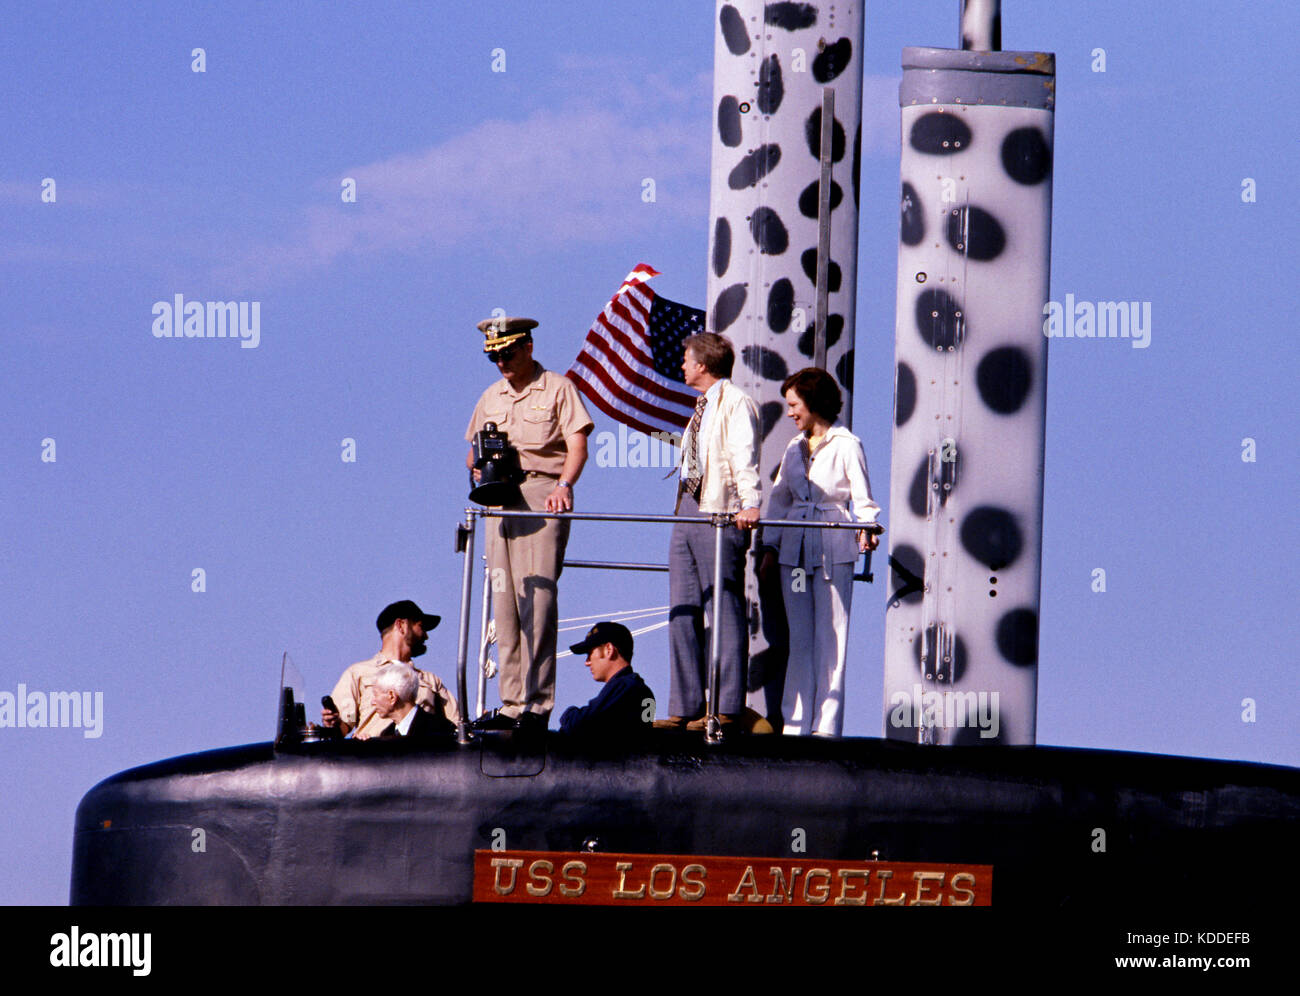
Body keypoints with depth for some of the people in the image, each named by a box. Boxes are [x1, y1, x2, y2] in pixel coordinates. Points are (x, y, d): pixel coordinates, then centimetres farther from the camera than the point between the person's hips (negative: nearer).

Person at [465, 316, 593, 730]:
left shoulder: (557, 389, 3)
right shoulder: (491, 397, 21)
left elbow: (577, 446, -5)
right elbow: (473, 451, 24)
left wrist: (564, 484, -23)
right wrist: (478, 465, -1)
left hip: (540, 491, -6)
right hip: (499, 499, 6)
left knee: (536, 595, -14)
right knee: (503, 600, 3)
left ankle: (538, 703, -17)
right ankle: (512, 704, 4)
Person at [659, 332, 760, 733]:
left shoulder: (735, 403, -7)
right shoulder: (704, 406, 22)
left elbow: (744, 458, -21)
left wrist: (750, 504, -34)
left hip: (720, 515, -10)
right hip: (688, 511, 10)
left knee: (724, 609, -8)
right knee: (682, 610, 6)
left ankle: (727, 709, -8)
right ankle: (685, 708, 7)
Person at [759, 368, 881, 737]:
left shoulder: (846, 445, -2)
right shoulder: (795, 447, 15)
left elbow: (862, 498, -5)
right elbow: (780, 498, 20)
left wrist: (867, 528, -23)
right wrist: (771, 547, 14)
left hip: (833, 550, -6)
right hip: (795, 549, 6)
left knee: (830, 636, -4)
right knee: (799, 637, 6)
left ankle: (827, 724, -3)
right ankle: (795, 723, 8)